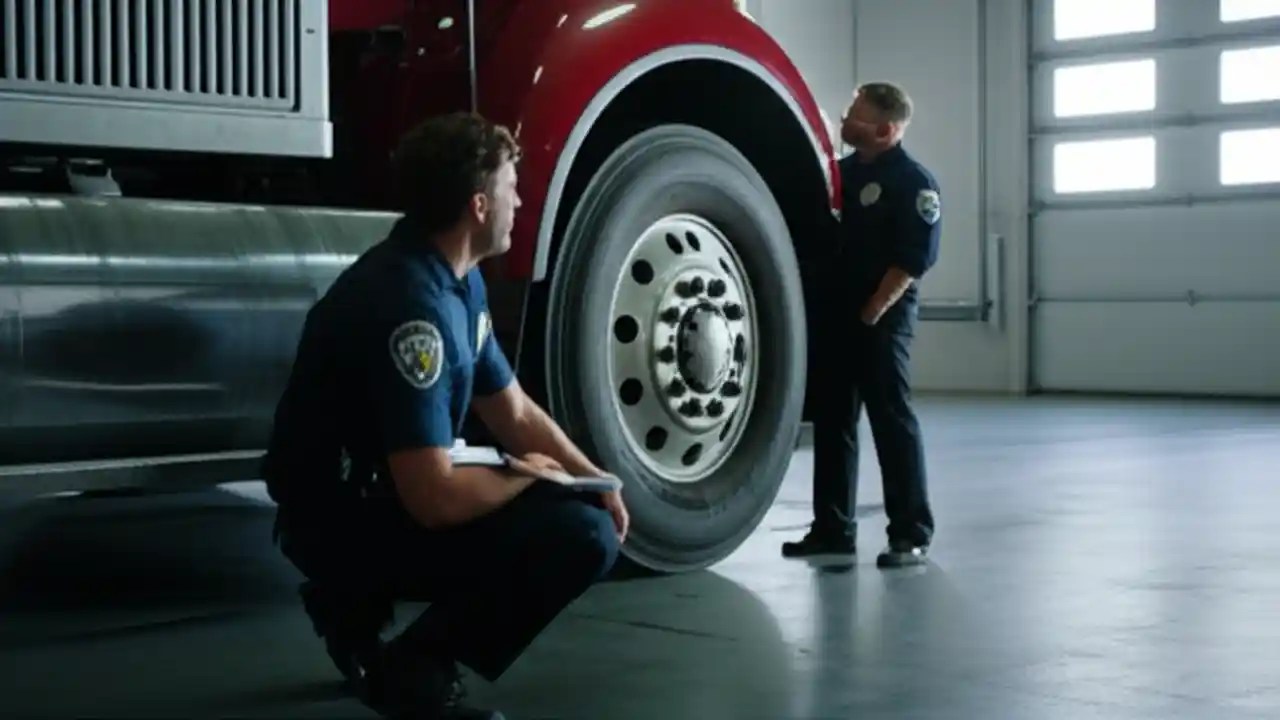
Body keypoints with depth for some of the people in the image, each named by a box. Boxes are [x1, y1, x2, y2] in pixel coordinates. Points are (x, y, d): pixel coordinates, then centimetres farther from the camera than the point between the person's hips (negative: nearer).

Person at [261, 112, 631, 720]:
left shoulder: (459, 278, 6)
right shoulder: (410, 302, -27)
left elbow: (515, 413, 15)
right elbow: (435, 498, -31)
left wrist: (597, 482, -1)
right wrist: (525, 476, -12)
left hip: (390, 493, 10)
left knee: (591, 511, 13)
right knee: (579, 539, -21)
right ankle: (416, 669, -6)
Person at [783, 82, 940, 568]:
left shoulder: (913, 181, -8)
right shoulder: (842, 171, 13)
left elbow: (914, 258, -14)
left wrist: (872, 313, -15)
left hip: (881, 318, -7)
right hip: (833, 313, 7)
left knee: (892, 420, -5)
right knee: (832, 421, 9)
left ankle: (911, 533, 1)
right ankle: (833, 528, 17)